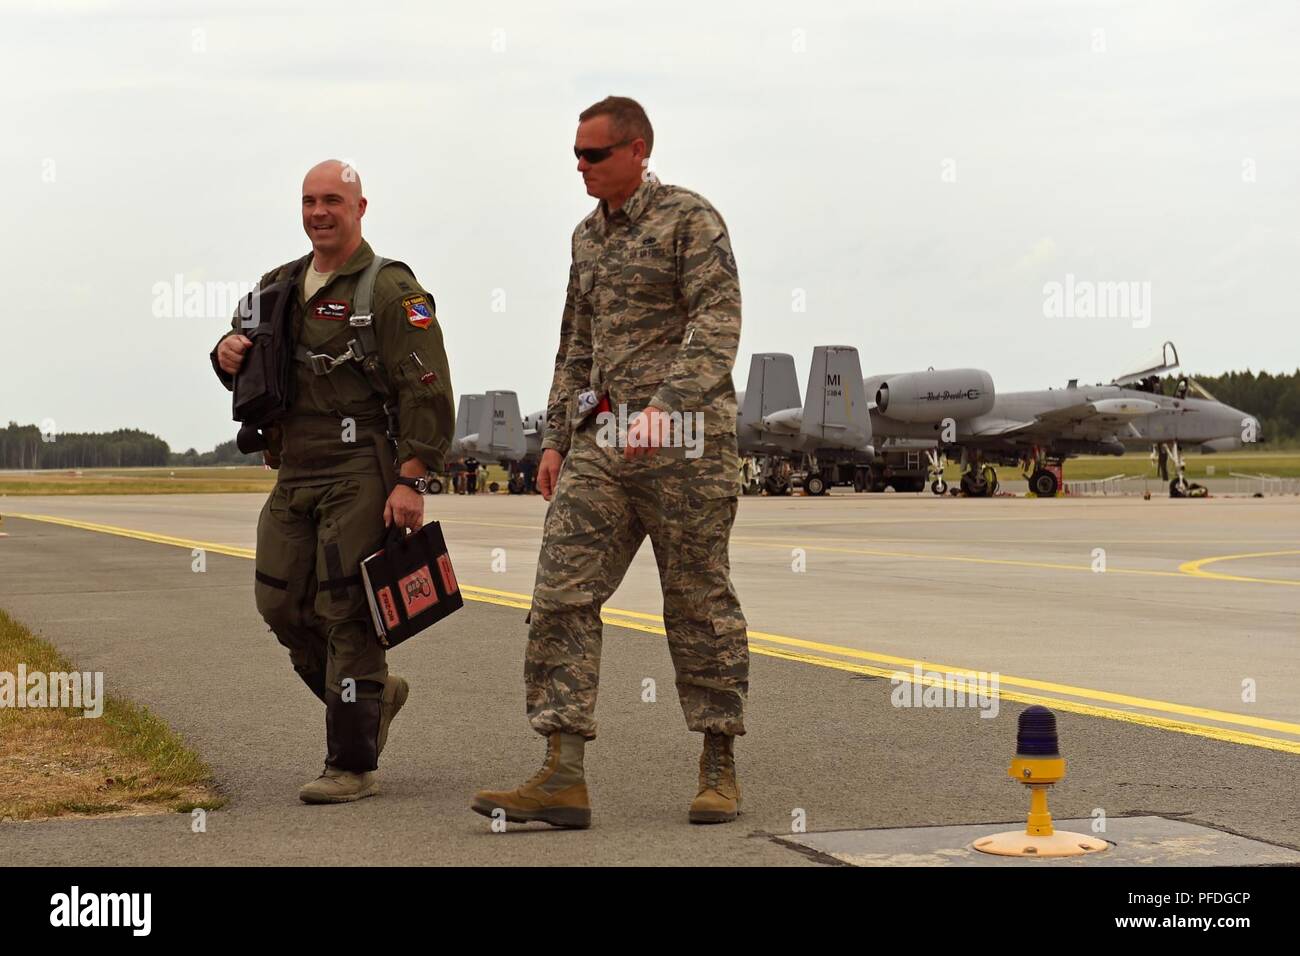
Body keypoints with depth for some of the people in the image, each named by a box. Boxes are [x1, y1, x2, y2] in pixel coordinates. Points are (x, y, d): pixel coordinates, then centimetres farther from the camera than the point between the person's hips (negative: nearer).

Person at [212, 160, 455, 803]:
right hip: (294, 474, 7)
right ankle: (374, 693, 29)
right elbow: (248, 374, 24)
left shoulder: (390, 290, -7)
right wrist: (228, 353, -1)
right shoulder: (281, 286, 15)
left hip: (361, 475, -7)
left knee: (345, 611, -7)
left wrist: (410, 481, -19)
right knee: (282, 605, 8)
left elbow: (428, 389, -13)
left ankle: (353, 765, 0)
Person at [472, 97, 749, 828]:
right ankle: (563, 776, -9)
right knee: (562, 595, -6)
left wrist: (666, 407, -29)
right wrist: (556, 439, 16)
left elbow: (717, 327, -16)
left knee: (700, 604, 1)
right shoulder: (589, 236, 17)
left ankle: (720, 769, 13)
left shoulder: (691, 220, -4)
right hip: (602, 440, 7)